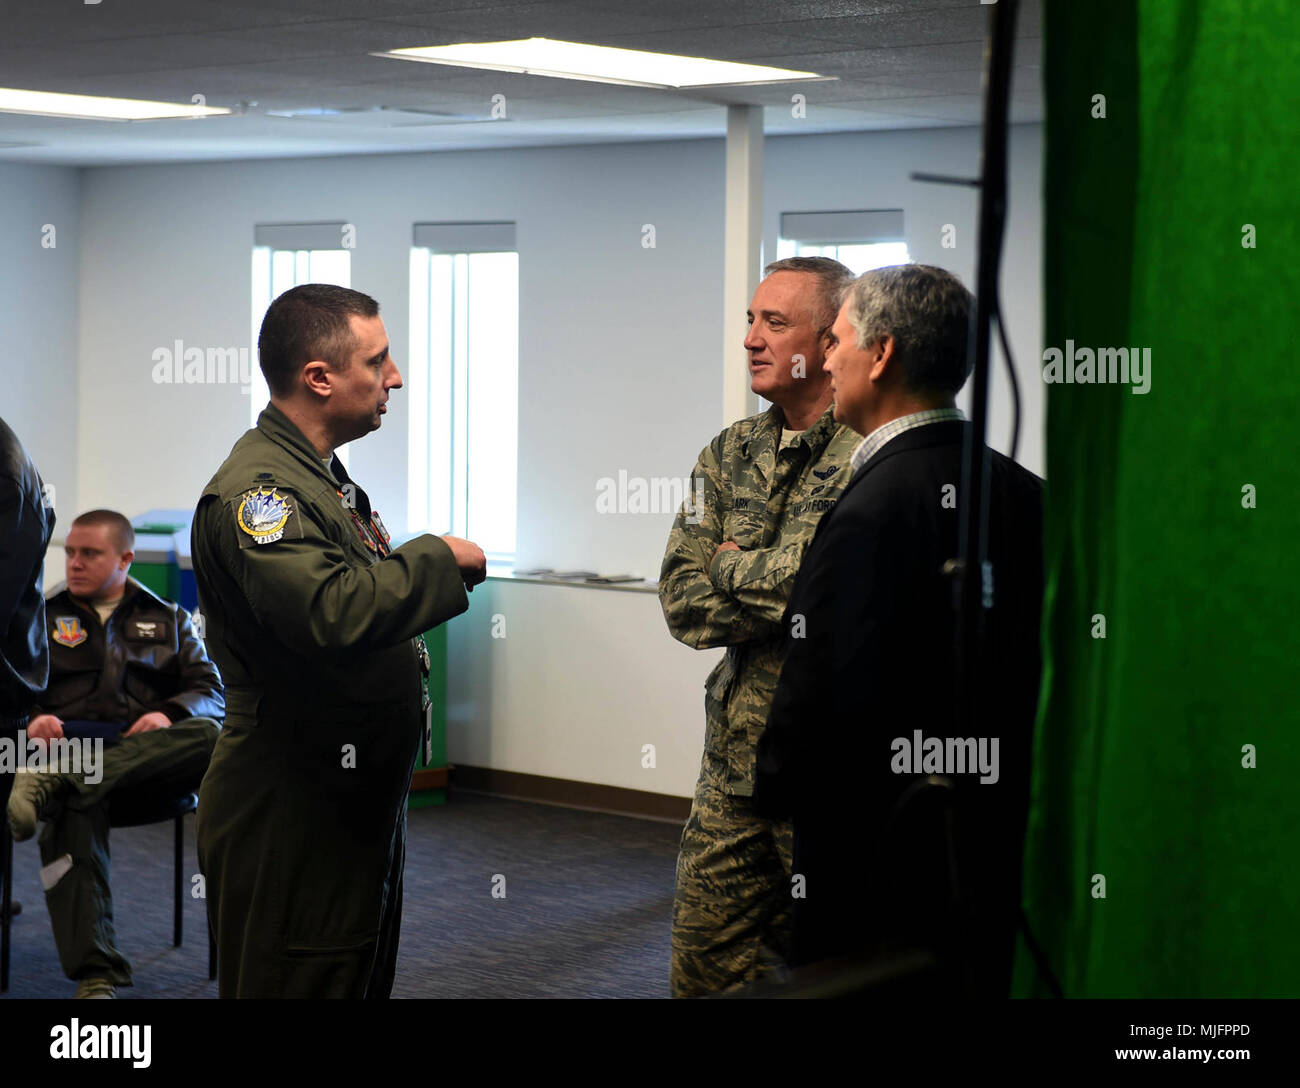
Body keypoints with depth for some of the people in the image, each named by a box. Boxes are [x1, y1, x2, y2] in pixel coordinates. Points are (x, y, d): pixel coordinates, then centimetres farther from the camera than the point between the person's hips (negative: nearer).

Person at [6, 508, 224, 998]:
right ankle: (94, 973, -44)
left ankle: (49, 785, -46)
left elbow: (210, 690, 13)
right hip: (69, 749, -1)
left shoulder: (168, 619, 25)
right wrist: (30, 721, -10)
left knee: (210, 735, -35)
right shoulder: (43, 617, 25)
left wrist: (168, 714, -11)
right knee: (73, 812, -38)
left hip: (154, 759, 1)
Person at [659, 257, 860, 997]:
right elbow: (683, 602, 3)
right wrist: (789, 590, -14)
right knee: (704, 970, 12)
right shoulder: (728, 456, 11)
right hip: (735, 761, 7)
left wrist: (733, 568, -5)